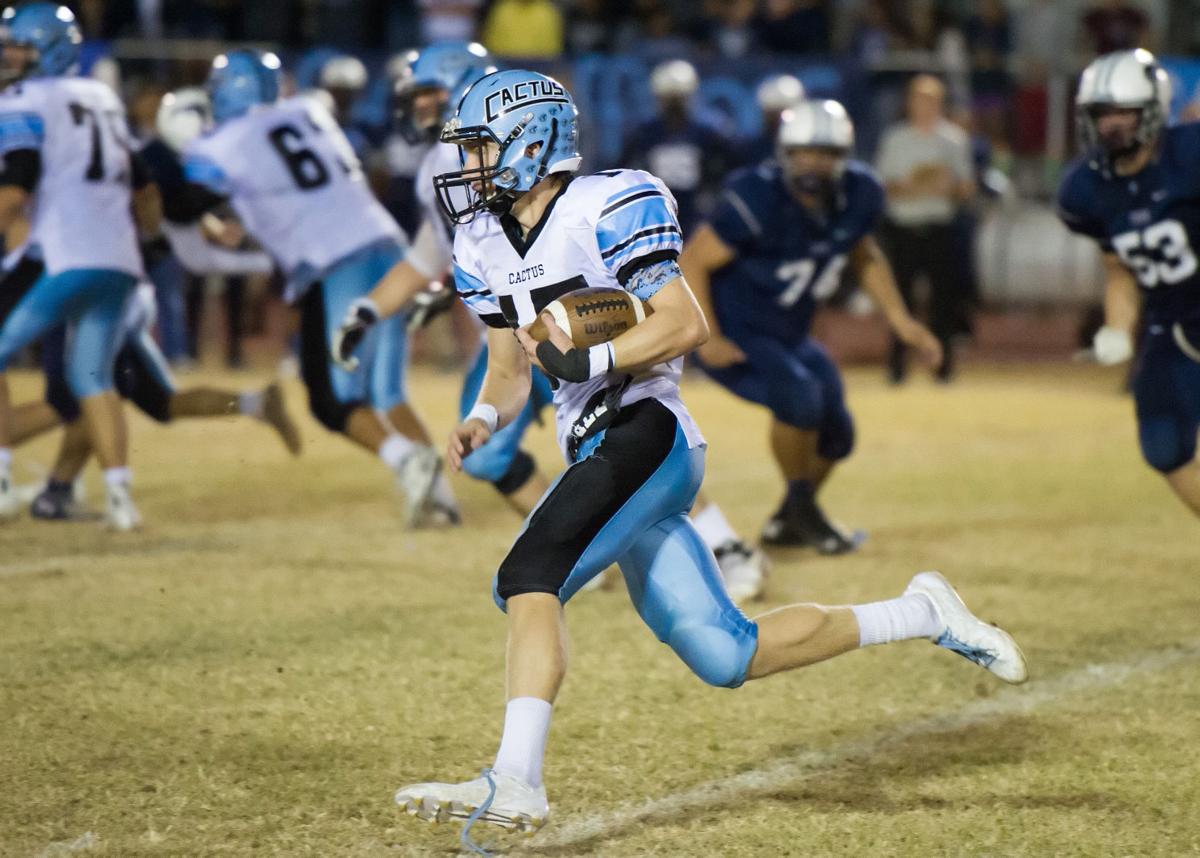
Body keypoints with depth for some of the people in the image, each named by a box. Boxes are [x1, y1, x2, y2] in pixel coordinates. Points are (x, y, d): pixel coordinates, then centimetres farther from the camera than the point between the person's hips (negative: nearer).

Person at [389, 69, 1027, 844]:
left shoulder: (607, 207, -9)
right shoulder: (486, 243, 16)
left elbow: (686, 325, -15)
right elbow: (511, 368, 20)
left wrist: (589, 360, -25)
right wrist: (482, 420, 0)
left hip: (645, 431, -8)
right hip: (602, 454, 8)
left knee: (529, 576, -24)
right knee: (728, 658, 5)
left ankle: (516, 783, -30)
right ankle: (921, 615, 18)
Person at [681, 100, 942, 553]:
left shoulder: (857, 196, -8)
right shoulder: (758, 202, -28)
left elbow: (864, 256, 14)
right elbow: (691, 262, -19)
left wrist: (900, 319, 7)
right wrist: (707, 338, -23)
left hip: (788, 335, 7)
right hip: (732, 335, -7)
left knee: (835, 434, 7)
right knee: (799, 395, -28)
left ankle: (786, 524, 32)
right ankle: (802, 509, -4)